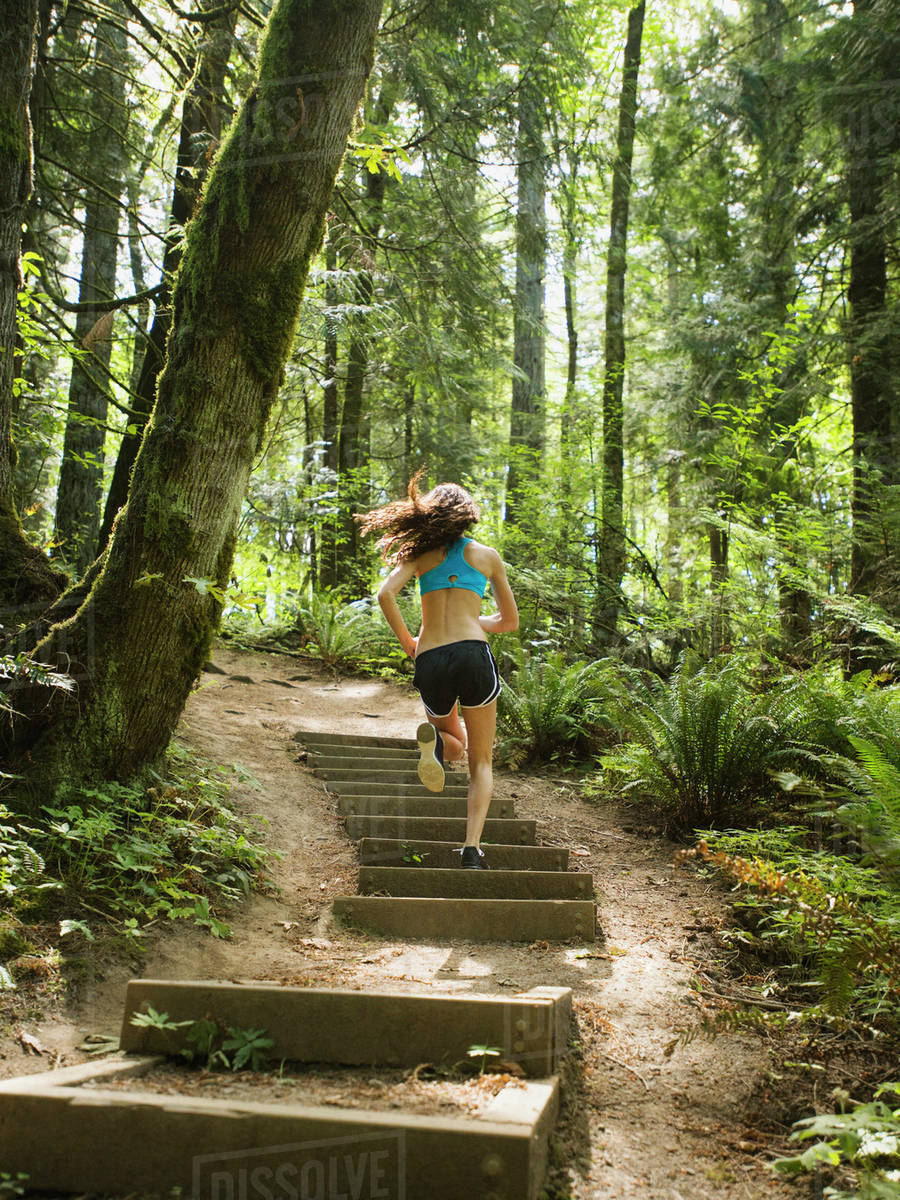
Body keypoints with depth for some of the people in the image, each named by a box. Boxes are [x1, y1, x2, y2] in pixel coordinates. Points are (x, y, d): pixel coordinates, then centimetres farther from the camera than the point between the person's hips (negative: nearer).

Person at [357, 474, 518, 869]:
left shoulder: (420, 554, 14)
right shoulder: (486, 555, 14)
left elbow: (386, 594, -4)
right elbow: (510, 621, 21)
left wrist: (406, 641, 8)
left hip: (430, 661, 2)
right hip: (473, 656, -2)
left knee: (455, 744, 27)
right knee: (481, 762, 10)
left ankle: (434, 740, -10)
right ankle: (472, 847, -9)